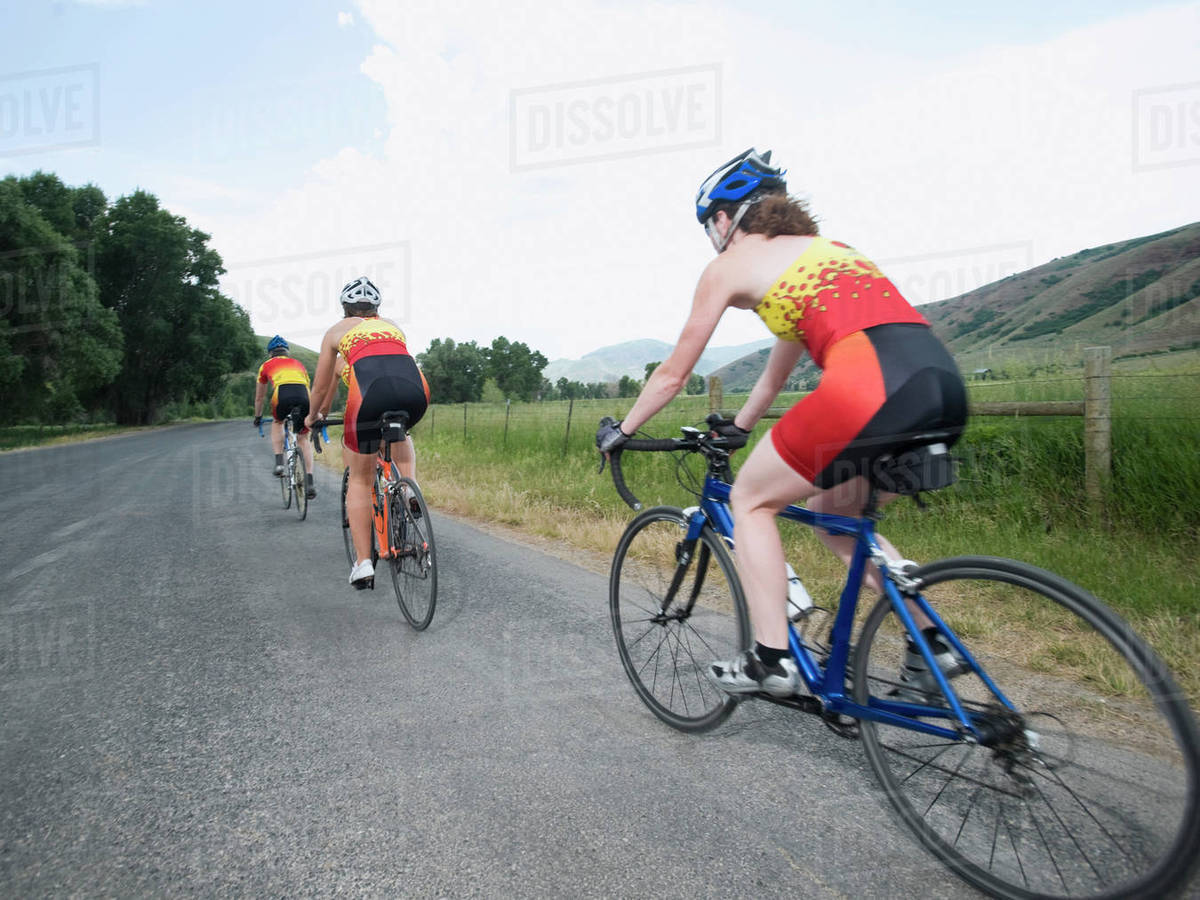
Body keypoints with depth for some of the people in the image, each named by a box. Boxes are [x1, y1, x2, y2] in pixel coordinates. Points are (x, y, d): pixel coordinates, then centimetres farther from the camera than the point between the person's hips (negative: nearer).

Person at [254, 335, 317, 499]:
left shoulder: (267, 365, 30)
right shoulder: (298, 364, 36)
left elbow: (259, 396, 40)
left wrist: (258, 417, 55)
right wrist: (313, 413, 58)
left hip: (283, 395, -2)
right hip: (304, 396, 2)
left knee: (277, 423, 32)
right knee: (303, 438, 18)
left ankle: (279, 462, 15)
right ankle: (309, 482, 6)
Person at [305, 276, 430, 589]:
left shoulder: (337, 331, 27)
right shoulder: (393, 326, 34)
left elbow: (321, 387, 34)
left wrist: (313, 417, 52)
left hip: (371, 393, -2)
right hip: (416, 391, 2)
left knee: (360, 480, 15)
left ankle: (363, 563, 11)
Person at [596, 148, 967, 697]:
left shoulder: (729, 266, 13)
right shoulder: (825, 250, 33)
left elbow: (673, 374, 19)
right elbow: (778, 373, 41)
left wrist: (621, 432, 34)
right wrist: (738, 428, 53)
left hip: (868, 388, -8)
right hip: (945, 387, 8)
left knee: (751, 500, 14)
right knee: (830, 512, 27)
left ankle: (770, 660, 12)